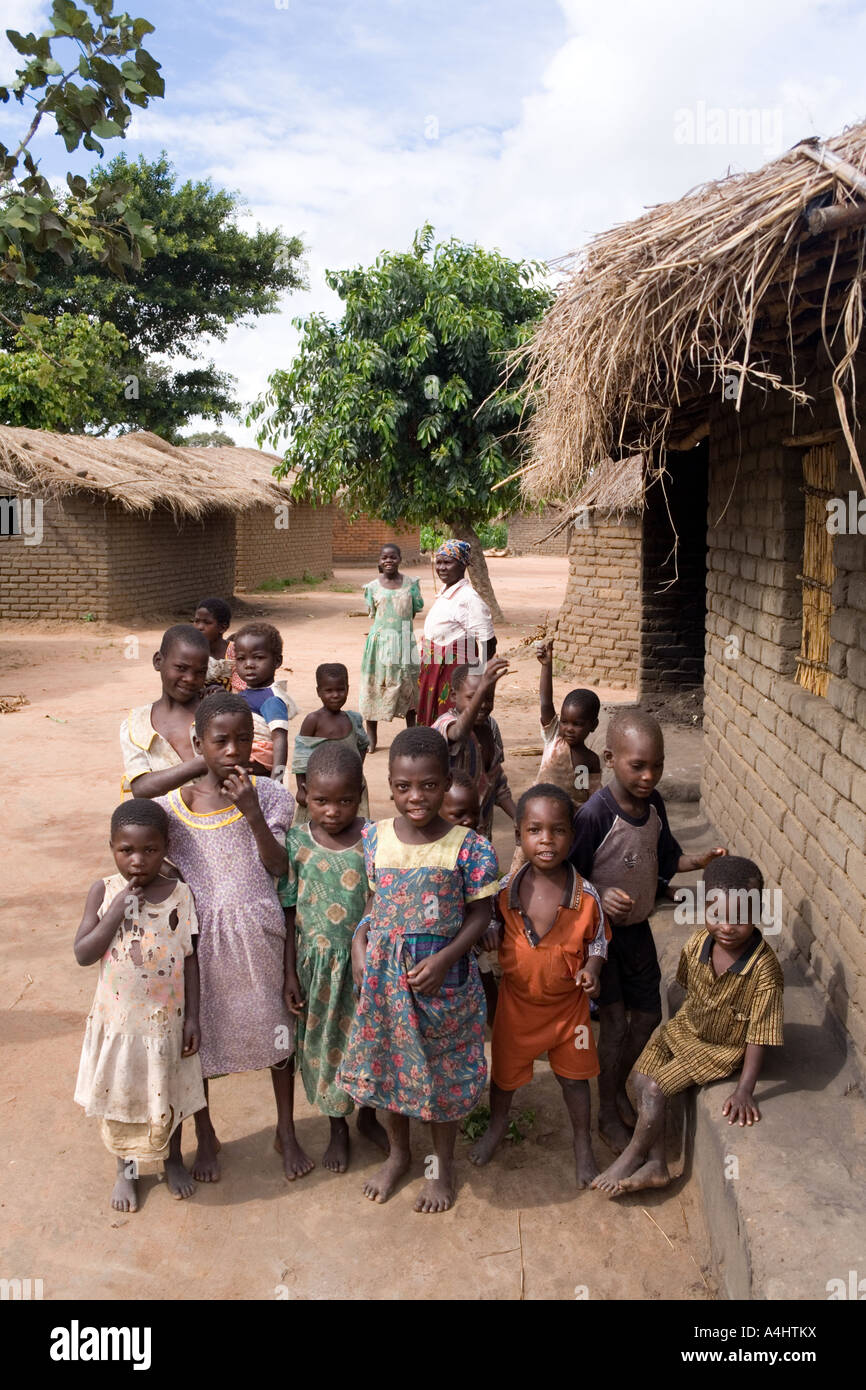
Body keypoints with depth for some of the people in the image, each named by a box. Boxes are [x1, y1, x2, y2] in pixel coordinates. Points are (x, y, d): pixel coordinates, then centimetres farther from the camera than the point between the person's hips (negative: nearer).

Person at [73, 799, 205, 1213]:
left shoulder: (179, 894, -11)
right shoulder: (103, 892, -11)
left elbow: (189, 959, -6)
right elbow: (83, 954, -15)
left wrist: (192, 1017, -6)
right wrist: (118, 910, -24)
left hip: (166, 1018, 0)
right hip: (117, 1018, 1)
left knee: (168, 1093, 18)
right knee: (119, 1095, 17)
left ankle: (172, 1159, 43)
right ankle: (125, 1170, 40)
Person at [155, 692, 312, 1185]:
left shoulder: (269, 796, -8)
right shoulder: (172, 804, -9)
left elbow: (279, 867, -14)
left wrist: (253, 813, -26)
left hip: (259, 932, 0)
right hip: (200, 935, 0)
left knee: (277, 1028, 13)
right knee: (198, 1032, 14)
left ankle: (287, 1132, 35)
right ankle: (205, 1136, 37)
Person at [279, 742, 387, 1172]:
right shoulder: (297, 843, -11)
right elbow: (289, 913, -3)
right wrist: (290, 973, -3)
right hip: (317, 963, 0)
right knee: (324, 1043, 16)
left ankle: (367, 1116, 45)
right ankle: (338, 1128, 39)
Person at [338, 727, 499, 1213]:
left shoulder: (469, 847, -15)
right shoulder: (374, 837, -5)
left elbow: (480, 914, -9)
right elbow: (372, 901, 6)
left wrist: (444, 959, -20)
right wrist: (359, 941, -9)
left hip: (443, 975, -3)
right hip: (384, 975, 3)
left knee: (444, 1069, 13)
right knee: (389, 1062, 18)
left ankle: (443, 1164, 37)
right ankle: (399, 1154, 43)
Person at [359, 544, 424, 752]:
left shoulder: (410, 583, 3)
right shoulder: (373, 587, 3)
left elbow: (416, 609, 6)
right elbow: (373, 613, 10)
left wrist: (398, 623, 2)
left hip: (404, 640, 0)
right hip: (380, 641, 0)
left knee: (408, 686, 5)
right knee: (375, 684, 3)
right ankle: (371, 736, 13)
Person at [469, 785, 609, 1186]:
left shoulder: (586, 895, -18)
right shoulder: (506, 890, -15)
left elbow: (597, 940, -3)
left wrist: (591, 969, -20)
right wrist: (486, 937, -17)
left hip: (567, 1002, -1)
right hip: (517, 998, 1)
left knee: (573, 1074, 15)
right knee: (505, 1067, 20)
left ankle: (582, 1143, 40)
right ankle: (497, 1124, 50)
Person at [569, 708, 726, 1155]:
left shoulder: (654, 804, -6)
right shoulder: (594, 815, -27)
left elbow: (664, 859, 8)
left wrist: (699, 861, -8)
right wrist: (601, 896, -36)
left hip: (637, 927, 7)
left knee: (647, 1016, 15)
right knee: (614, 1022, 0)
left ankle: (618, 1088, 40)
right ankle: (608, 1115, 22)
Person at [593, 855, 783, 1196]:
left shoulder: (764, 969, -32)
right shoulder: (697, 944, -18)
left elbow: (760, 1035, -25)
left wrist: (744, 1090, -24)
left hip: (723, 1047, -5)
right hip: (685, 1027, 5)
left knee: (655, 1088, -12)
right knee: (641, 1078, -6)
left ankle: (631, 1157, 10)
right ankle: (656, 1164, 5)